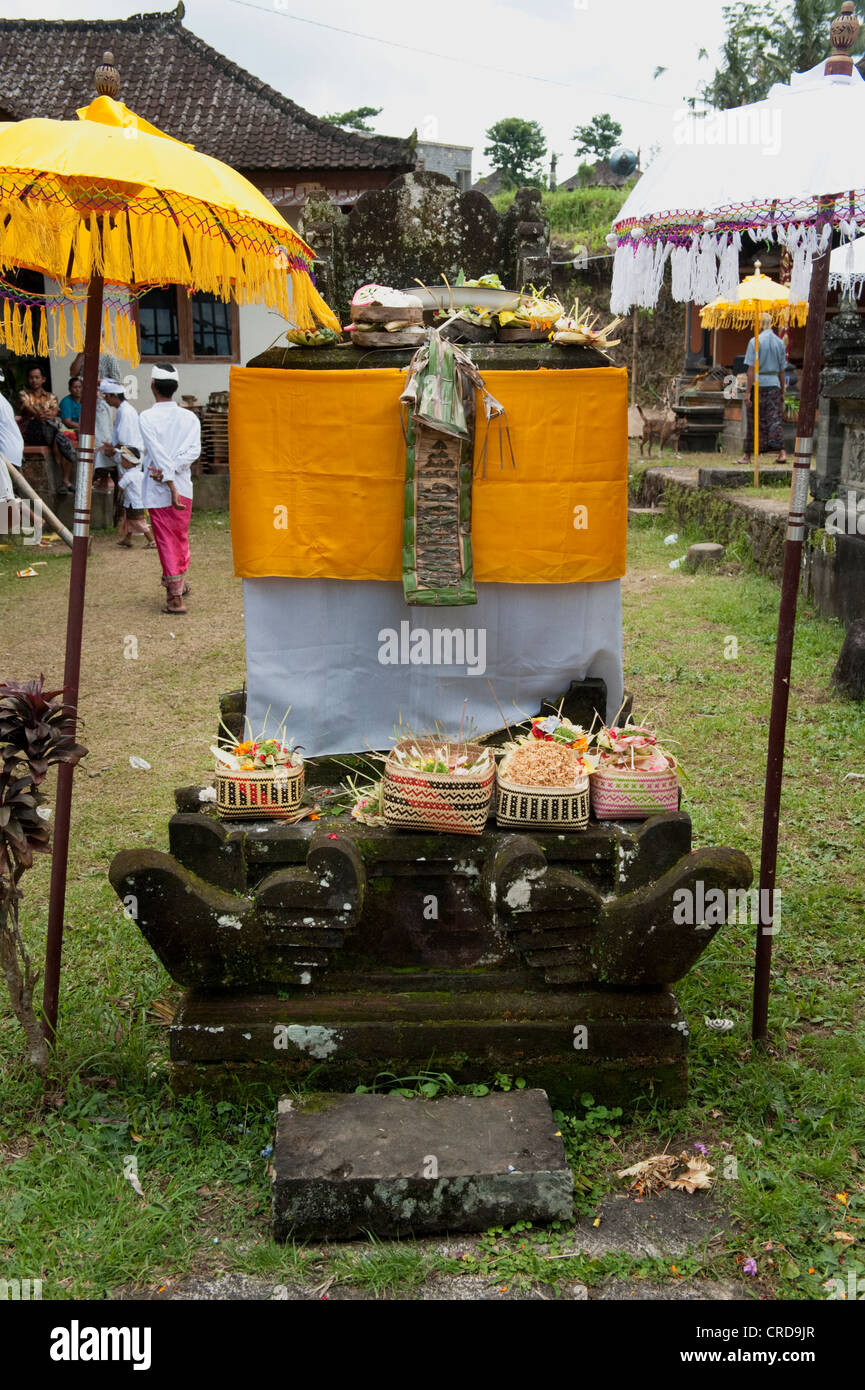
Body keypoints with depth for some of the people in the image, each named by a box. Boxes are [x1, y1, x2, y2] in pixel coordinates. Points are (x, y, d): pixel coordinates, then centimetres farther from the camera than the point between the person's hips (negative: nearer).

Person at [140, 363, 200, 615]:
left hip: (158, 490, -4)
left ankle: (175, 596, -1)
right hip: (184, 486, 4)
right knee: (181, 537, 20)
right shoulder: (190, 417, 2)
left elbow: (158, 453, -16)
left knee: (166, 540, 1)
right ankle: (179, 581, 35)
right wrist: (170, 470, -14)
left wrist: (169, 482, -17)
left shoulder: (146, 418, -9)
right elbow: (193, 450, -10)